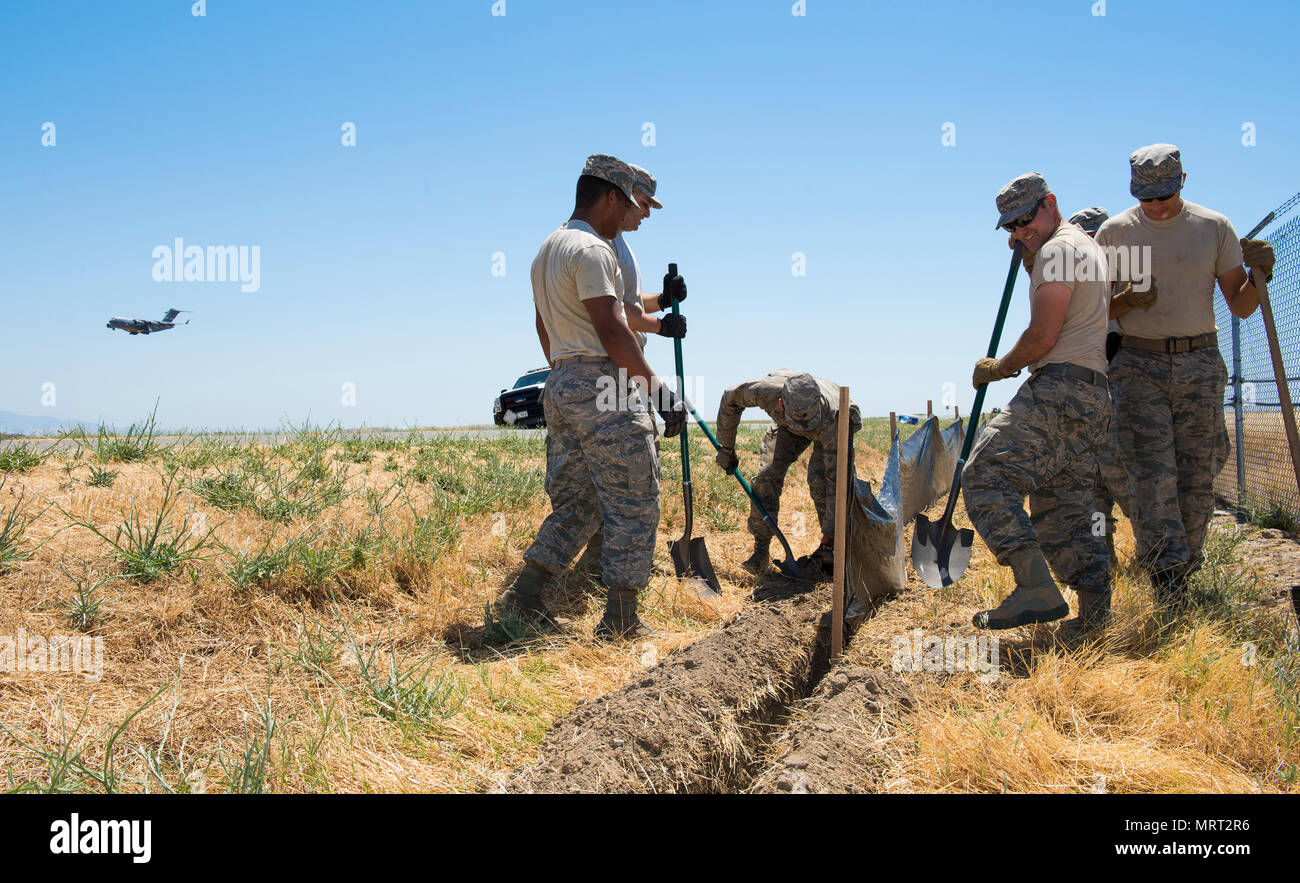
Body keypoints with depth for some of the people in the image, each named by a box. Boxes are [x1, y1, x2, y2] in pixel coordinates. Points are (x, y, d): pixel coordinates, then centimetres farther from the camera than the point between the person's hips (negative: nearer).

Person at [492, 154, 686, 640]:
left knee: (575, 500, 15)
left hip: (561, 384, 10)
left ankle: (523, 595, 11)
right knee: (634, 503, -3)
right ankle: (620, 618, -1)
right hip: (604, 386, -10)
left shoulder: (546, 251, 18)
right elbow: (611, 330, -19)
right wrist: (657, 387, -16)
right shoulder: (592, 250, -12)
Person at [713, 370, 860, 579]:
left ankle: (830, 549, -10)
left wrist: (829, 540, -39)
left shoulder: (831, 419, -45)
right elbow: (730, 400, -17)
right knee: (766, 478, -14)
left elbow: (837, 482, -40)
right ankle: (760, 552, -3)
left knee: (821, 482, -25)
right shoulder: (766, 390, -41)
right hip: (786, 428, 3)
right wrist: (726, 447, -10)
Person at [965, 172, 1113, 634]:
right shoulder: (1091, 248, 26)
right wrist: (1029, 256, 34)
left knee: (986, 474, -16)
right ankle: (1094, 608, 5)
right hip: (1092, 399, 11)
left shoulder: (1058, 250, -6)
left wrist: (999, 367, 3)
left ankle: (1037, 588, -25)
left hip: (1059, 388, -11)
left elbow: (1042, 336, -14)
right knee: (1064, 507, 11)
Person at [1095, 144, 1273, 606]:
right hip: (1138, 367, -1)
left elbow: (1240, 306, 9)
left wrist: (1258, 275, -11)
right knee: (1151, 473, -12)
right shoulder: (1114, 232, 5)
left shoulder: (1215, 228, 7)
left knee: (1197, 478, 2)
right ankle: (1167, 575, -13)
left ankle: (1183, 568, 16)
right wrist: (1128, 299, -11)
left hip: (1201, 365, 1)